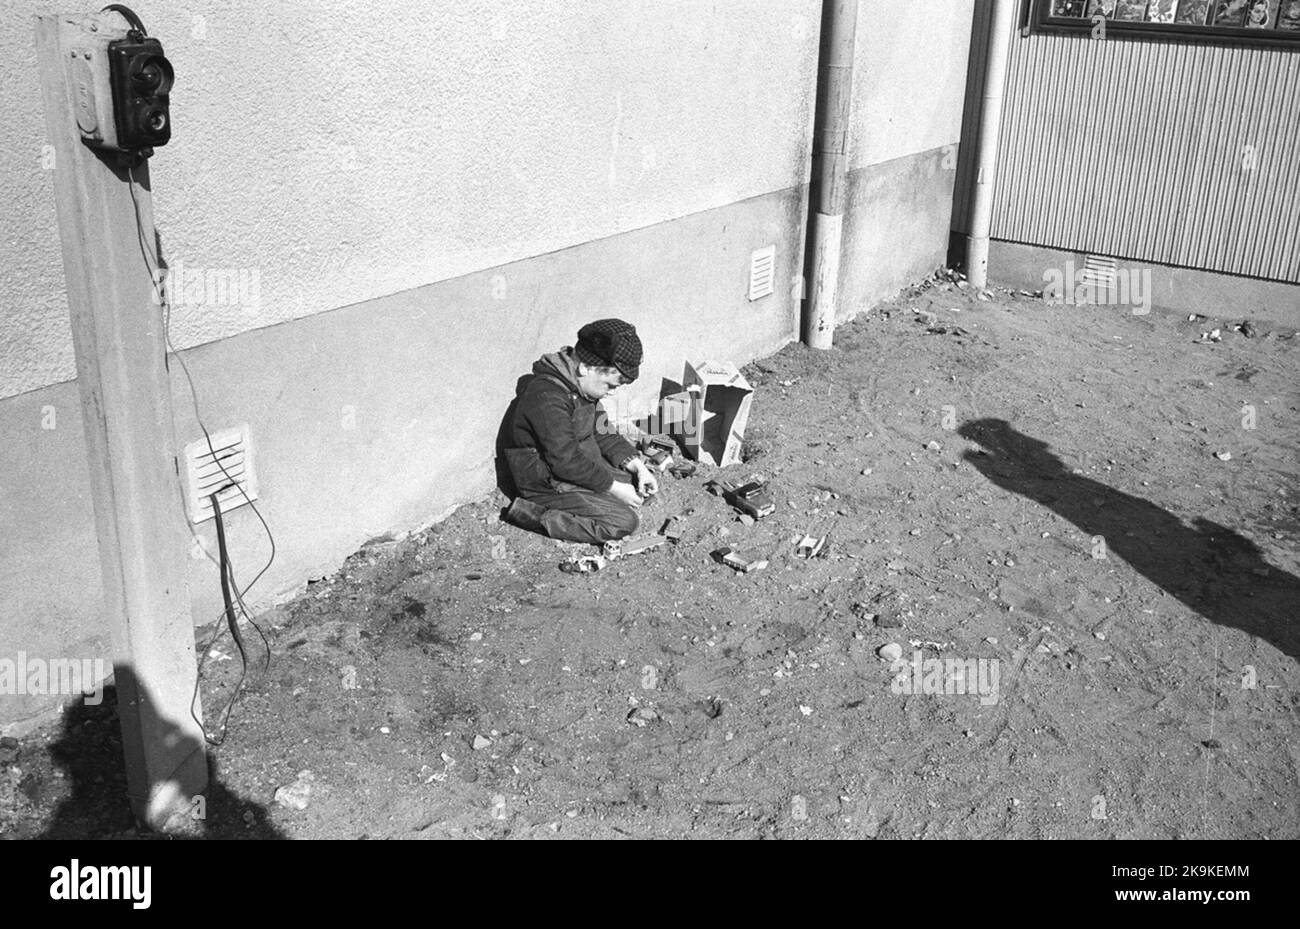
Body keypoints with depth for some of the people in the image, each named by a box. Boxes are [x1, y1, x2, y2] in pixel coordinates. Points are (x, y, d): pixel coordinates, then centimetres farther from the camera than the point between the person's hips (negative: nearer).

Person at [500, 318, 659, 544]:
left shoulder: (584, 388, 3)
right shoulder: (547, 397, -29)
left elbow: (602, 434, 11)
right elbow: (567, 461, -29)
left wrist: (638, 466, -4)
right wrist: (613, 487, -22)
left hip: (585, 468, 10)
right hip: (549, 485, -10)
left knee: (647, 488, 9)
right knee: (625, 521, -20)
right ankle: (532, 514, -12)